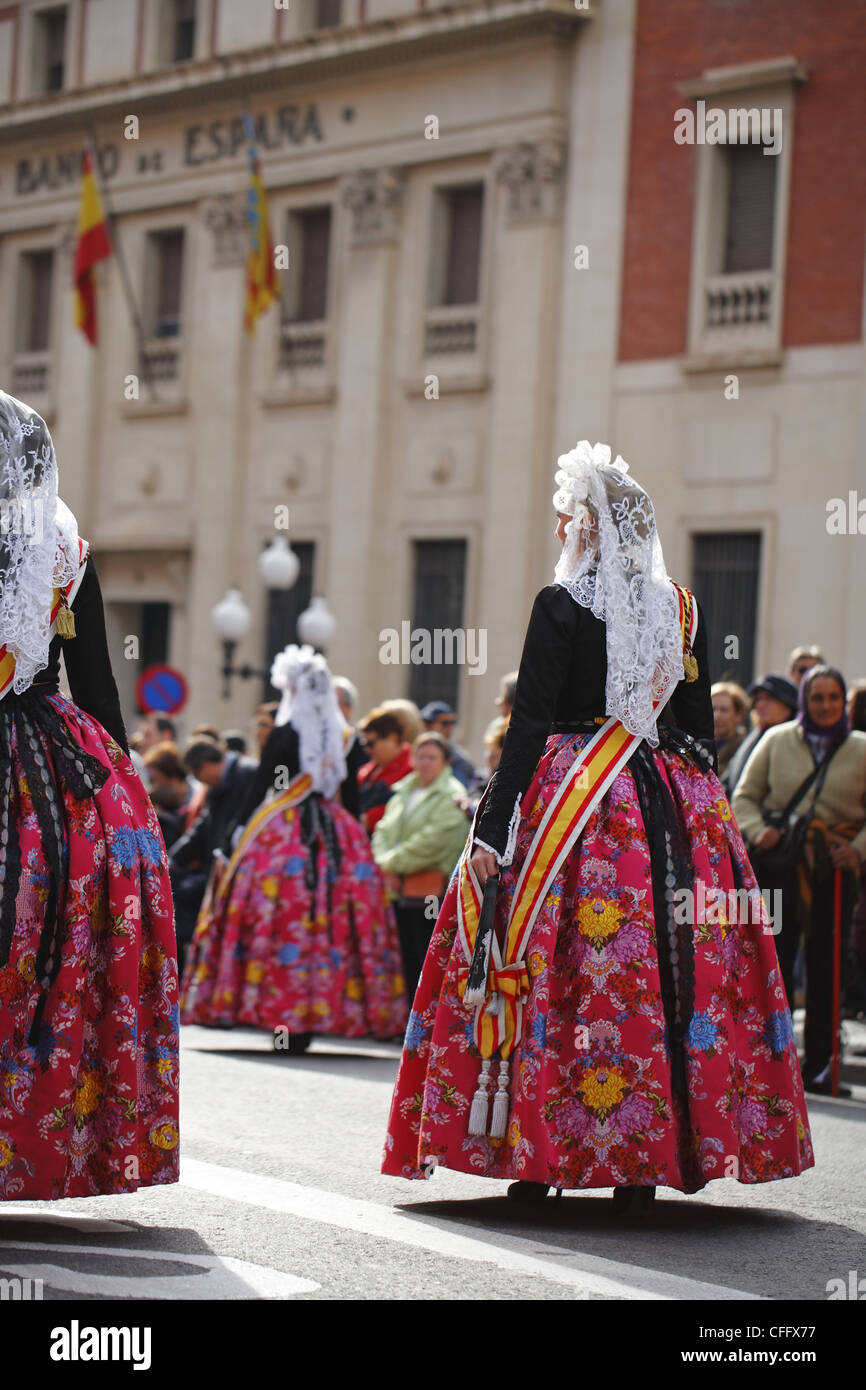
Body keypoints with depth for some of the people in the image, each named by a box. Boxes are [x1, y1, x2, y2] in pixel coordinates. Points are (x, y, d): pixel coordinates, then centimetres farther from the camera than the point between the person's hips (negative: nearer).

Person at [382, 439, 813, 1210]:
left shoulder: (562, 605, -7)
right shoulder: (684, 609, 7)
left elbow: (532, 723, -11)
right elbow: (701, 727, 10)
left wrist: (493, 824, -10)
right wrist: (699, 810, 18)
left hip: (575, 803, -4)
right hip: (674, 812, 5)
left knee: (564, 968, 0)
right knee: (676, 969, 5)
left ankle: (540, 1153, 2)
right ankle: (651, 1158, 6)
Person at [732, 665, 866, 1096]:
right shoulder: (777, 741, 7)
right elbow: (744, 796, 10)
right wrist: (757, 831, -9)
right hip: (781, 863, 0)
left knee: (826, 967, 3)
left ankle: (818, 1066, 11)